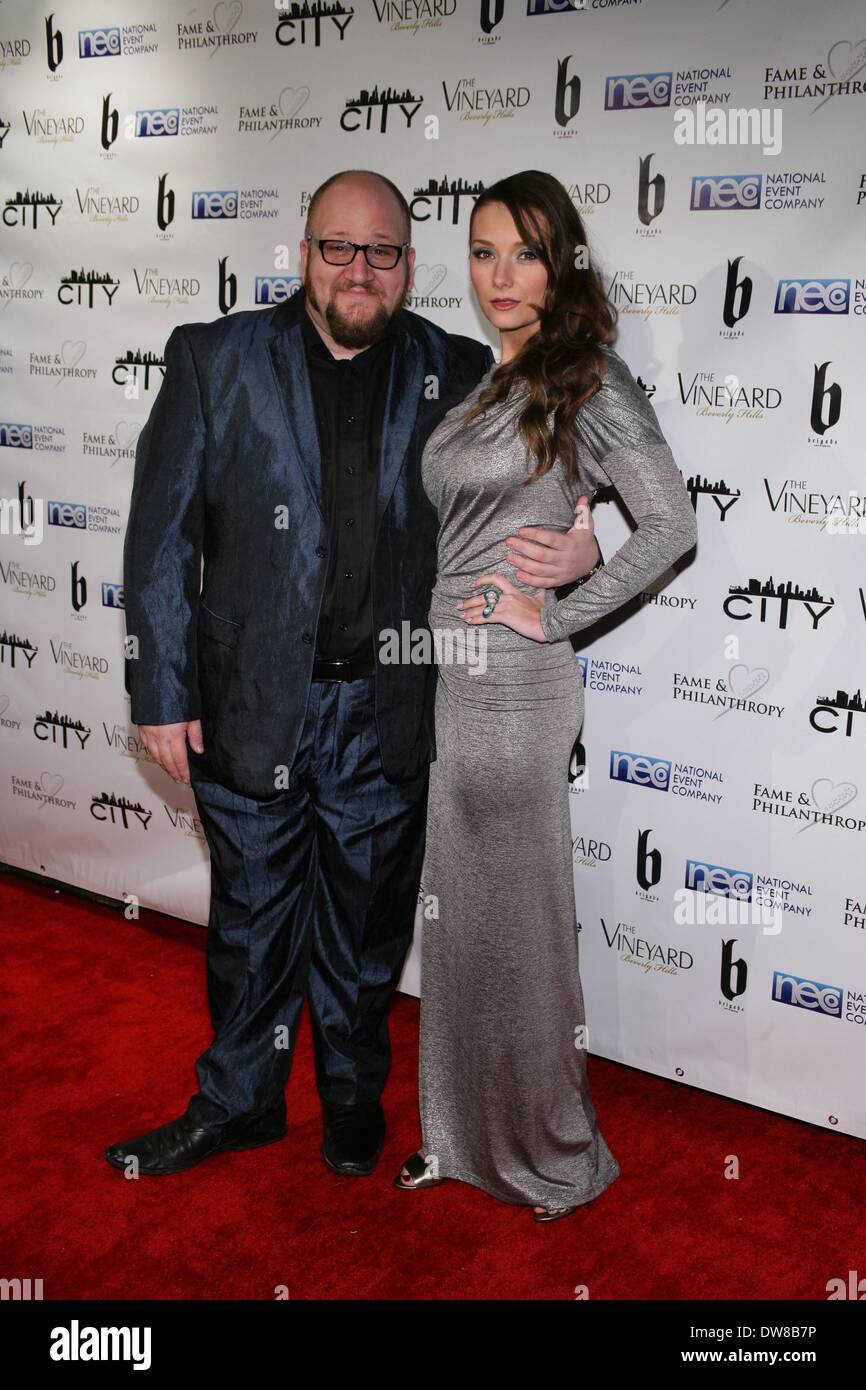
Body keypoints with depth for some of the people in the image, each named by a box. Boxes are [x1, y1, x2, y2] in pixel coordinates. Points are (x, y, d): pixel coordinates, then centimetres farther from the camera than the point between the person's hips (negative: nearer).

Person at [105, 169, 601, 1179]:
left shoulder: (457, 374, 1)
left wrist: (575, 552, -15)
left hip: (387, 709, 1)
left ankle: (354, 1100, 38)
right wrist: (163, 695, -6)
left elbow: (514, 507, 9)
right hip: (250, 704, 0)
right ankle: (237, 1102, 36)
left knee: (366, 923, 16)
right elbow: (163, 537, -2)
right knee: (251, 915, 15)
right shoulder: (215, 359, -1)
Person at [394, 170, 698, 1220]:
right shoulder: (480, 382, 13)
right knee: (456, 910, 15)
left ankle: (552, 1153, 23)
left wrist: (555, 615, -14)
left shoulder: (590, 382, -9)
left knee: (514, 913, 4)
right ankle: (462, 1132, 32)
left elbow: (670, 526, -12)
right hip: (445, 677, 7)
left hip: (513, 686, -7)